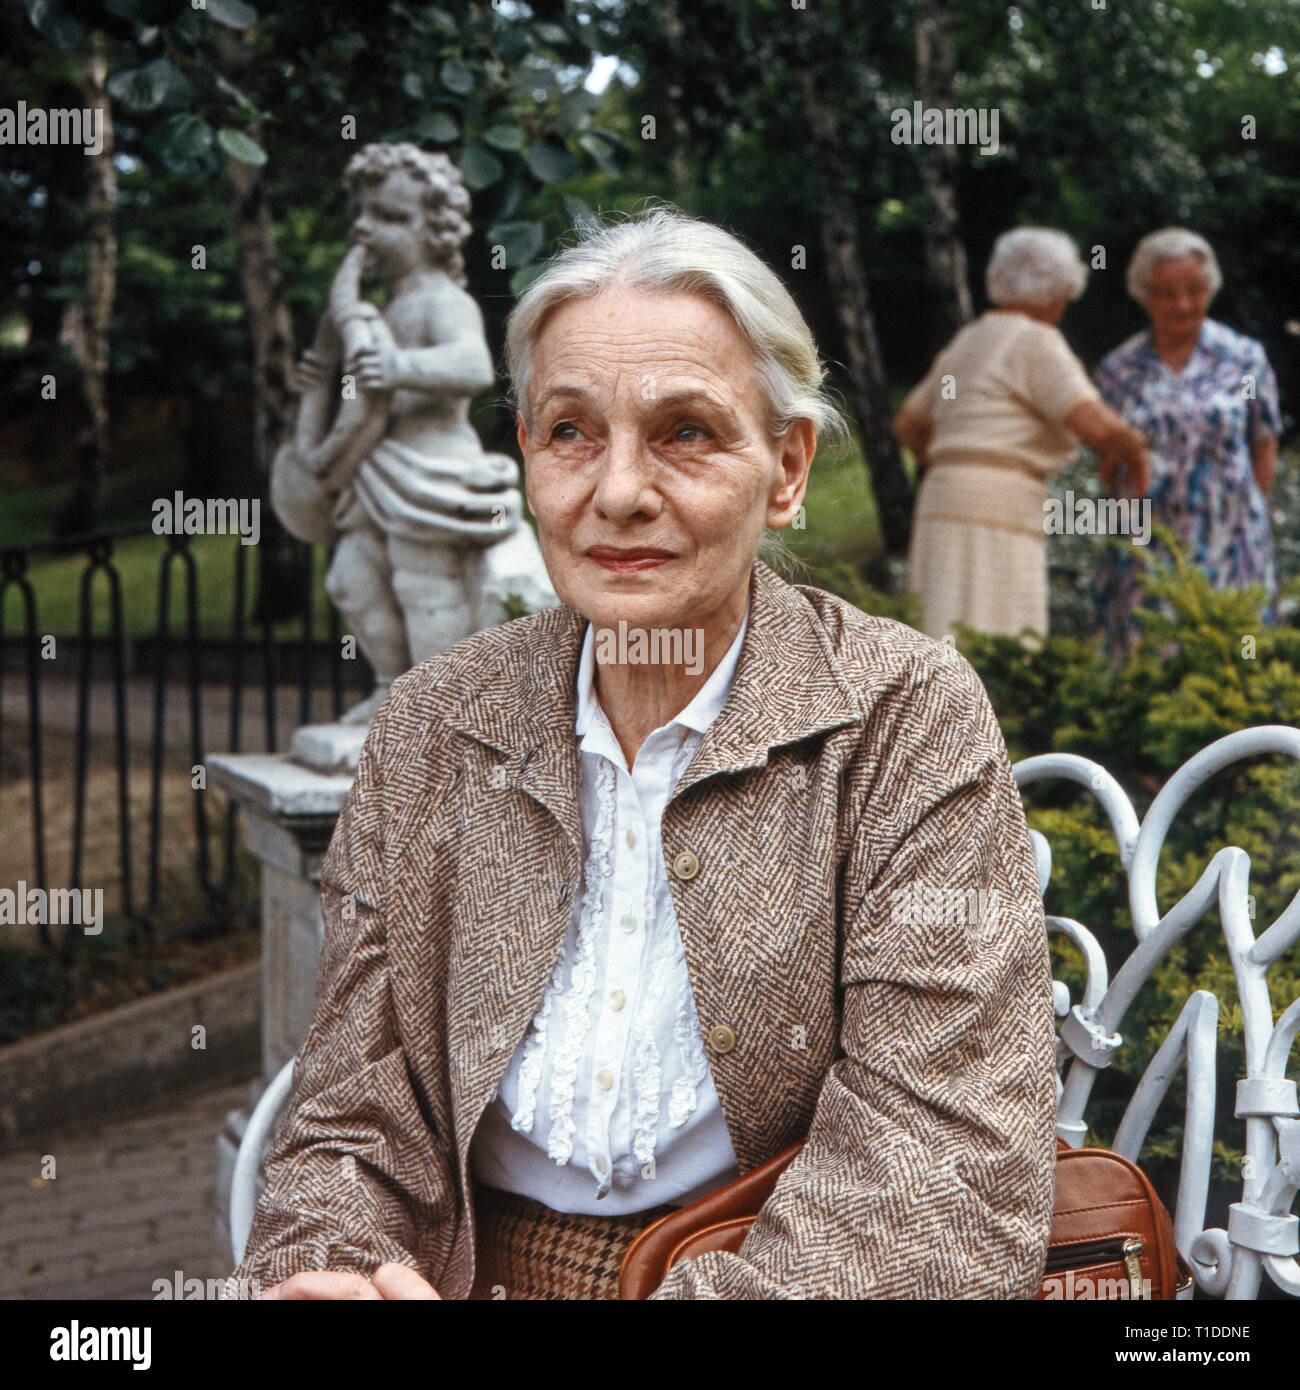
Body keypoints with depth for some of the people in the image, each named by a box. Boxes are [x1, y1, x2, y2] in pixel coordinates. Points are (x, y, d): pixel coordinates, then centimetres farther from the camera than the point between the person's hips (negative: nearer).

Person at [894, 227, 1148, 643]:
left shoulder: (967, 344, 21)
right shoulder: (1036, 342, -4)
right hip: (996, 520, -9)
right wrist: (1134, 449, 5)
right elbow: (1096, 425, -15)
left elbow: (907, 425, 30)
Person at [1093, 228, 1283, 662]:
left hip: (1226, 543, -1)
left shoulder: (1245, 359, 3)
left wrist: (1244, 513, 1)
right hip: (1146, 550, 1)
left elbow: (1264, 451, 7)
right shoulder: (1119, 370, 6)